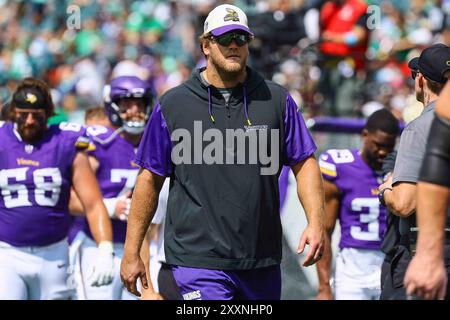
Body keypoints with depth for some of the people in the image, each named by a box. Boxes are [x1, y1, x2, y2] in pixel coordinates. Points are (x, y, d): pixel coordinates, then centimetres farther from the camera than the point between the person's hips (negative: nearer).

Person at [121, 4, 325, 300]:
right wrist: (131, 253, 4)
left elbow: (305, 164, 7)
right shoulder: (172, 105, 4)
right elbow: (150, 178, 6)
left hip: (263, 264, 3)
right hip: (198, 260, -3)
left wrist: (316, 223, -8)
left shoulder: (276, 100, 8)